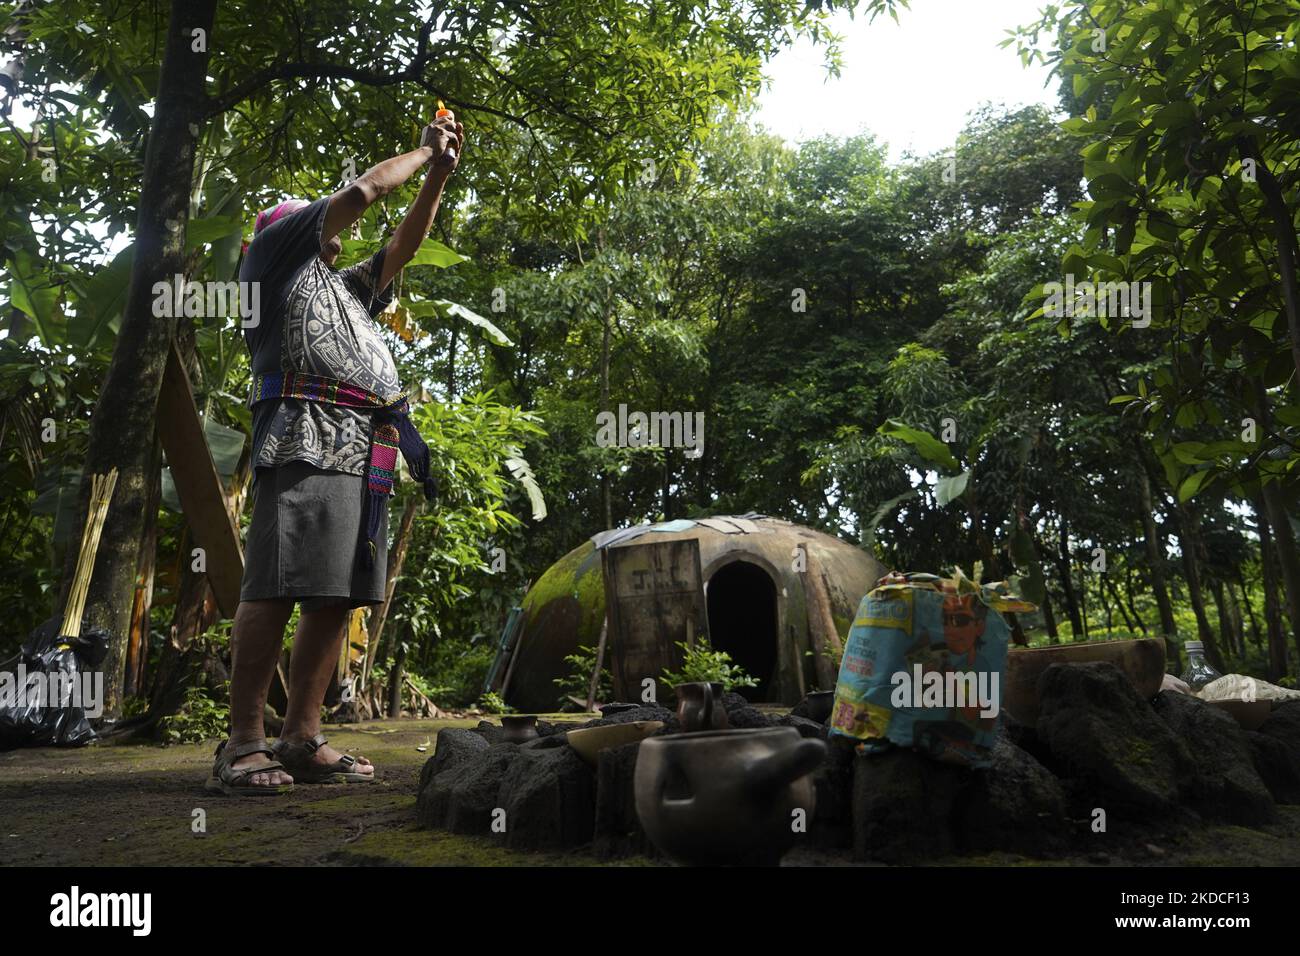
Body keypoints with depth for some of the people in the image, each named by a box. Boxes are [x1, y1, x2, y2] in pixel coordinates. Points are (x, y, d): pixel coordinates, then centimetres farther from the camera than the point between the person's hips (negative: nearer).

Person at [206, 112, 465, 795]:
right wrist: (424, 150, 24)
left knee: (335, 597, 0)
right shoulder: (278, 253, 17)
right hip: (308, 440, -8)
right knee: (276, 590, -14)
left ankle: (302, 740, 2)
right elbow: (360, 192, 11)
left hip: (365, 456, 8)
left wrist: (439, 175, 31)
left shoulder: (347, 288, 38)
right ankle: (243, 746, -13)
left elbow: (402, 245, 38)